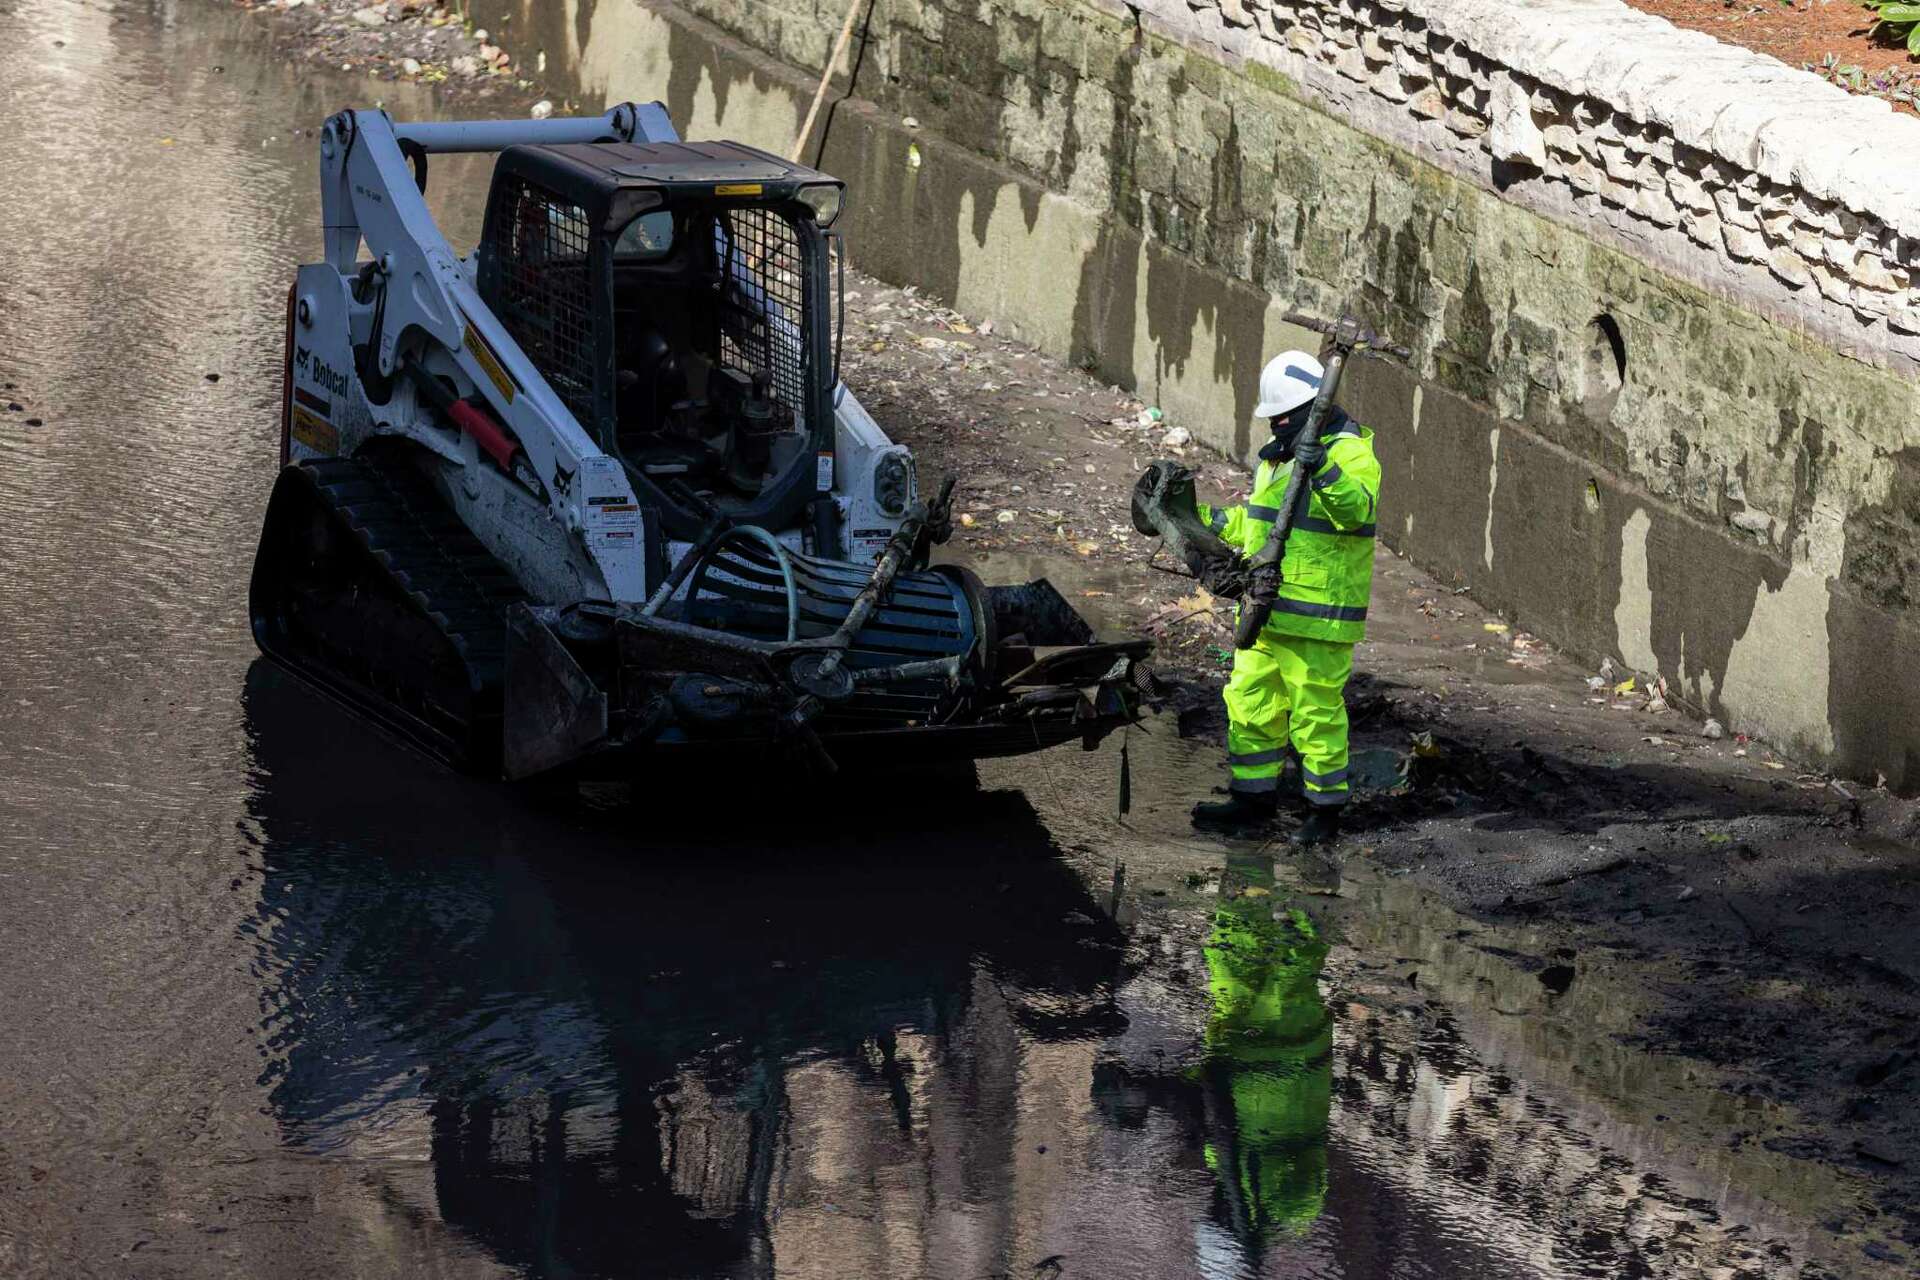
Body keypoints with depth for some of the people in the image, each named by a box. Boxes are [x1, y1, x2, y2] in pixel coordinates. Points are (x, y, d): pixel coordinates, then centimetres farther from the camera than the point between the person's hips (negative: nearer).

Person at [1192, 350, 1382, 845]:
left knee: (1316, 713, -3)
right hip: (1265, 613, 9)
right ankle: (1254, 799, 26)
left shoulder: (1350, 453, -12)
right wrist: (1208, 520, 23)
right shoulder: (1278, 453, 17)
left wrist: (1325, 473, -47)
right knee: (1251, 704, 15)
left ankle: (1325, 810, 8)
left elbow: (1357, 507, -32)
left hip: (1316, 618, -9)